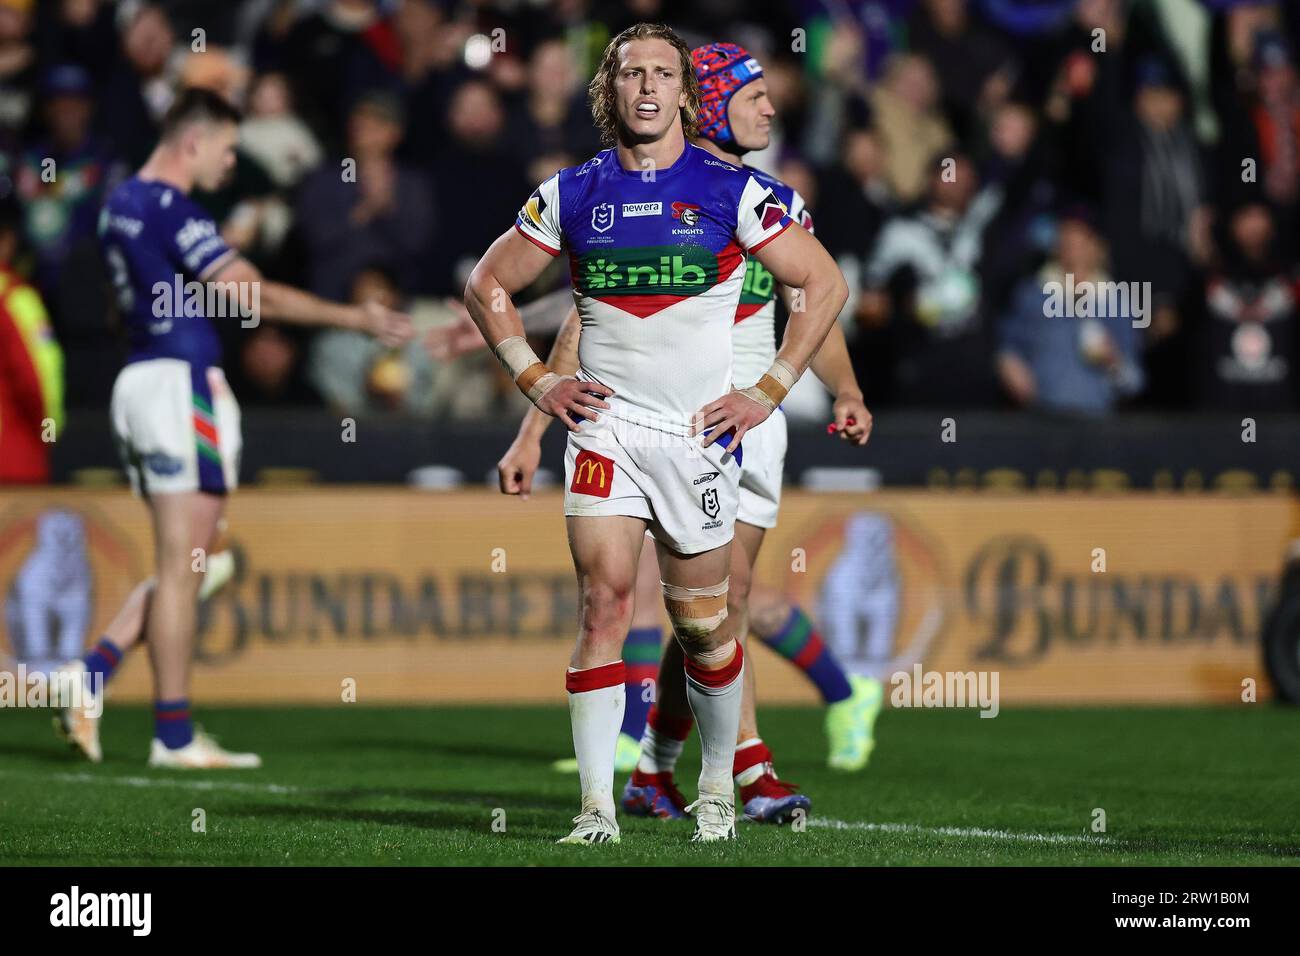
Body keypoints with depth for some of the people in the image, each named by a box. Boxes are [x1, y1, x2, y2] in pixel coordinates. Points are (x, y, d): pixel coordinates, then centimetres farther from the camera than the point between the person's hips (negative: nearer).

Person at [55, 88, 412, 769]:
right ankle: (173, 735, -3)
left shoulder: (121, 203, 15)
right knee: (181, 566, -5)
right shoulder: (171, 208, -14)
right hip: (180, 382, -9)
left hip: (138, 377, 9)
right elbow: (249, 296, -20)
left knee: (183, 566, 13)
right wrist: (356, 319, -17)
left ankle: (91, 674, 1)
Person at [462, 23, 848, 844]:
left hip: (700, 434, -1)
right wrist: (537, 381, 5)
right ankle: (597, 805, -12)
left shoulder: (730, 191, -2)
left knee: (703, 622, 6)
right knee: (604, 596, -12)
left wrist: (769, 391, -1)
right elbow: (488, 286, 15)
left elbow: (826, 285, 4)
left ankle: (719, 785, 28)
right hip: (605, 428, 1)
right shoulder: (573, 195, 4)